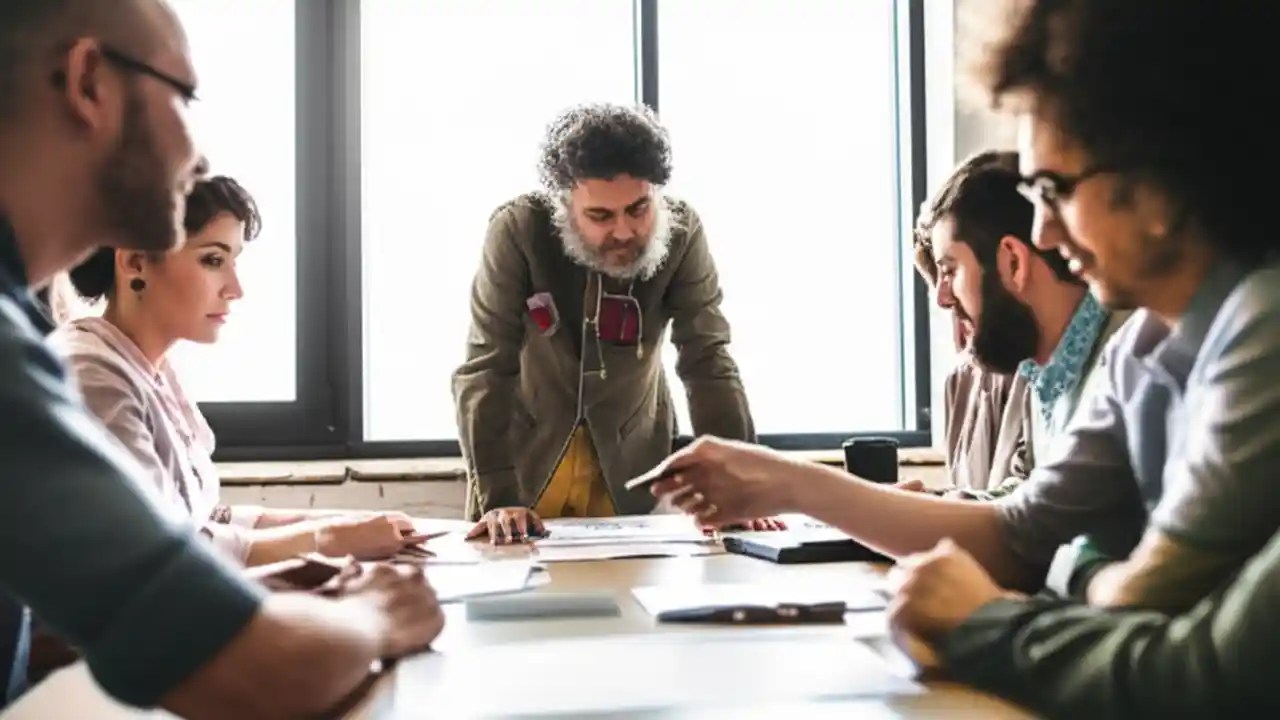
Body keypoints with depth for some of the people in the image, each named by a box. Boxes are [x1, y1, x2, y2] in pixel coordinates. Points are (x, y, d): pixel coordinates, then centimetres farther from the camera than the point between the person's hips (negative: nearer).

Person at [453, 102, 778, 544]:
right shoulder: (518, 231, -25)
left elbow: (709, 364, -19)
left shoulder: (682, 233, -20)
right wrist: (498, 498, -31)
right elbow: (487, 370, -24)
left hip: (630, 453, 1)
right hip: (526, 447, -1)